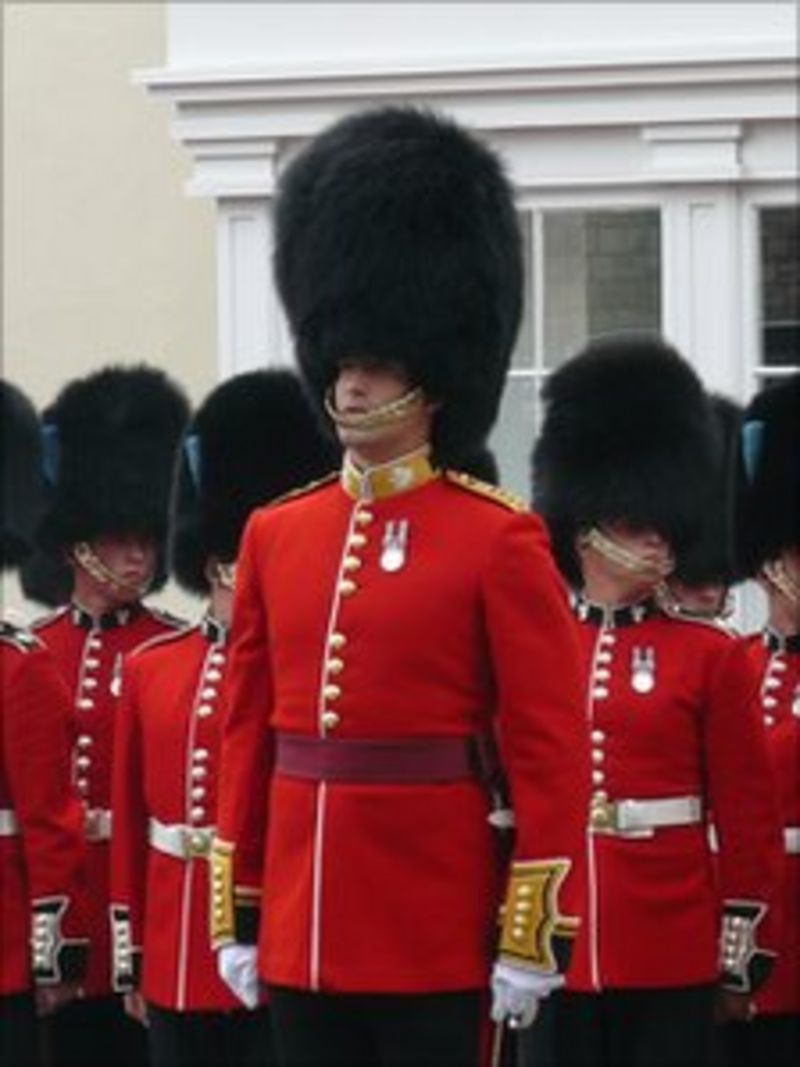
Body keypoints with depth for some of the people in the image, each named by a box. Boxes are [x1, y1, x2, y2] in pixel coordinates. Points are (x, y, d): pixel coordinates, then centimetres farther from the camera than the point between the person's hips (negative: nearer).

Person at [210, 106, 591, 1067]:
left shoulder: (499, 540, -5)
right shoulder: (274, 536, 11)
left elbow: (550, 751, -7)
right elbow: (246, 735, 14)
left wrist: (532, 937, -12)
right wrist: (234, 913, 11)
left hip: (439, 944, -5)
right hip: (304, 940, 5)